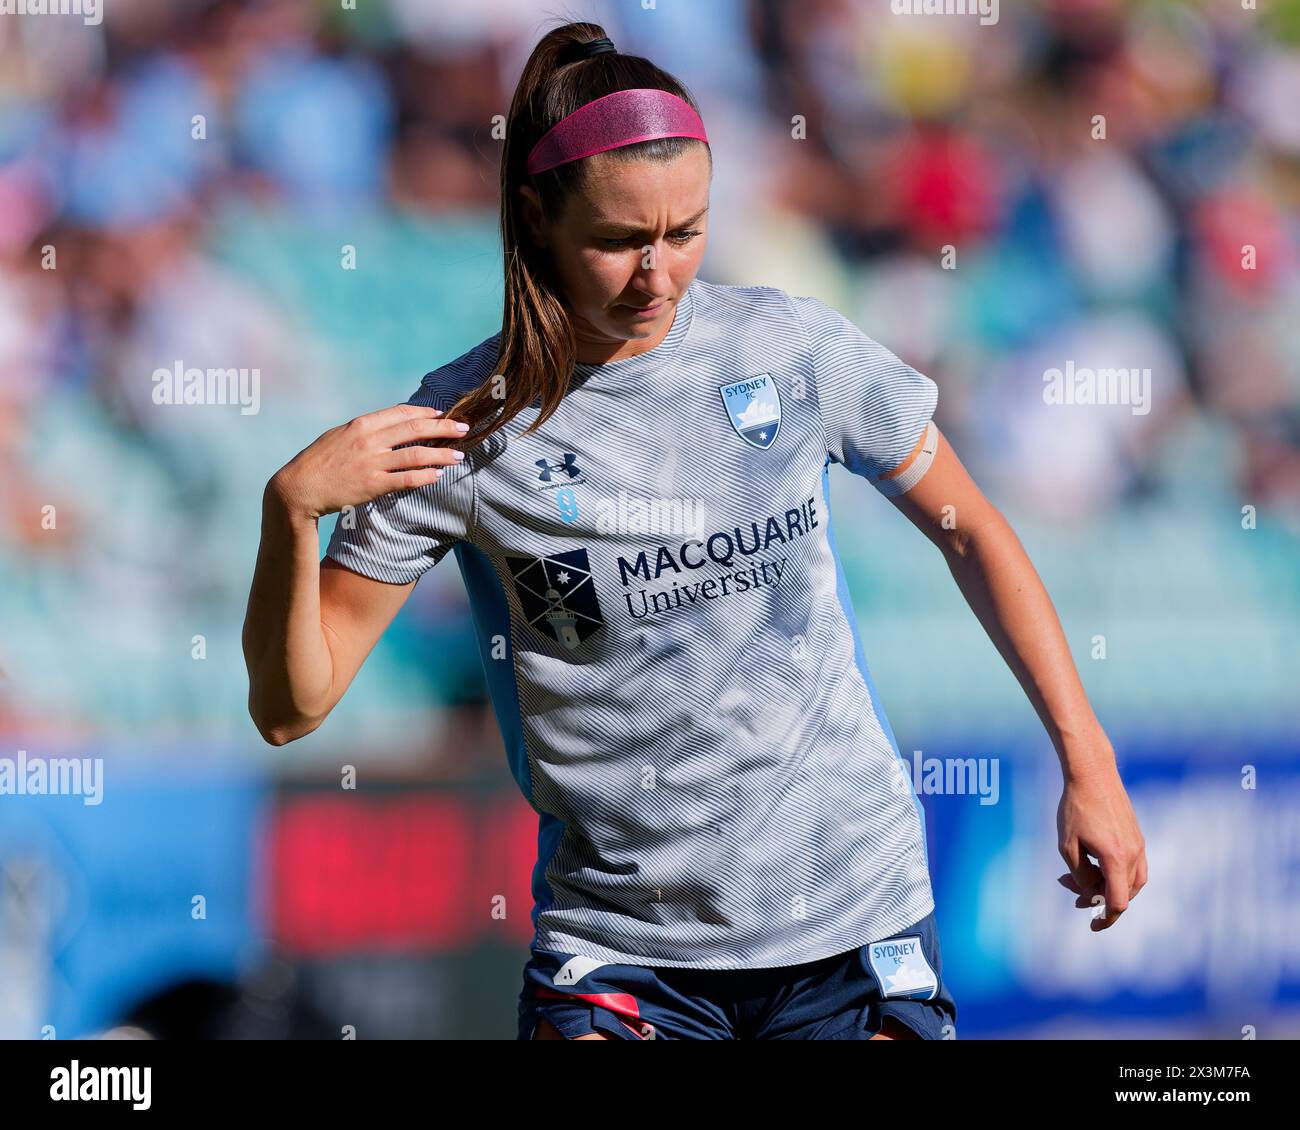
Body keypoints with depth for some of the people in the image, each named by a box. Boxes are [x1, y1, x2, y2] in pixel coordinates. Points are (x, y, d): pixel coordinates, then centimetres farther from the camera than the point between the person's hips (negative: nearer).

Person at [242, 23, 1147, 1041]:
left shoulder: (794, 348, -1)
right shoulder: (463, 429, -6)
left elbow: (971, 532, 12)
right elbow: (290, 707, -4)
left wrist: (1088, 765, 8)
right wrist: (291, 508, -21)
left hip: (851, 921, 1)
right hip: (620, 945, -1)